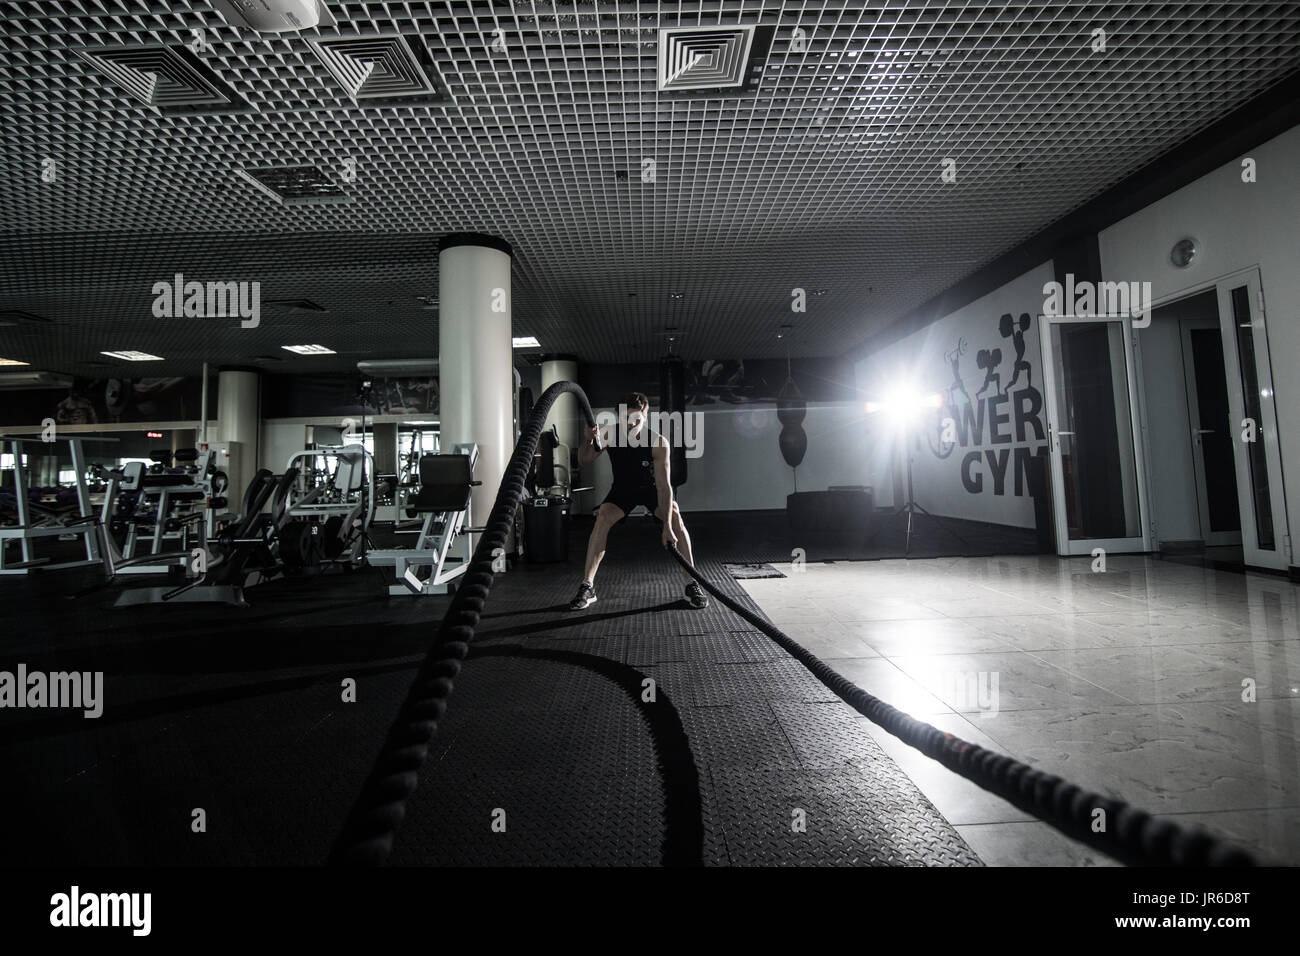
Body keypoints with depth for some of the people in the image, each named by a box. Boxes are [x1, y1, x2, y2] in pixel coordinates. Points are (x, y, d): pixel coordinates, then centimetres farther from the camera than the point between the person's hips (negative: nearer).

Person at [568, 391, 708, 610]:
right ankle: (587, 587, -15)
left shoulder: (658, 443, -31)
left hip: (651, 488, -1)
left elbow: (663, 485, -35)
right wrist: (588, 441, -35)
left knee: (675, 516, -26)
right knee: (603, 517, -24)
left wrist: (667, 526, -43)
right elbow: (583, 462, -14)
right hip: (622, 488, 1)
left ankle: (693, 585, -14)